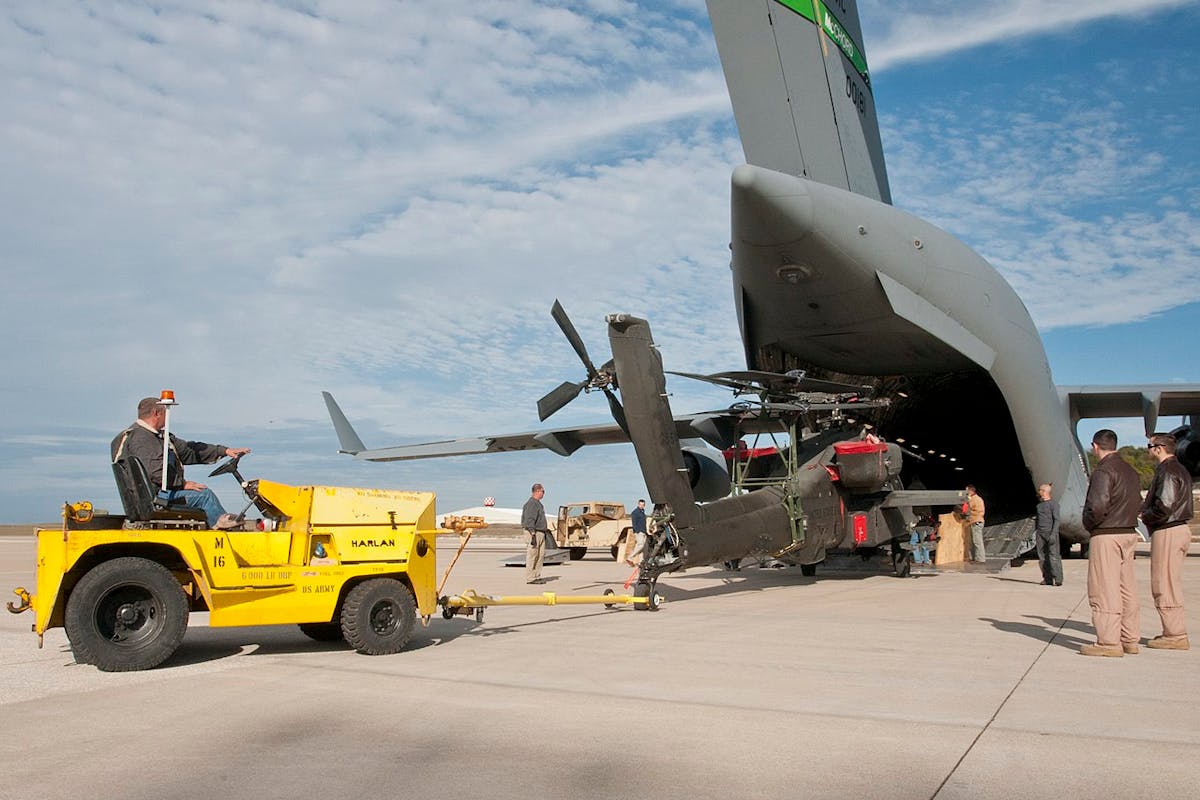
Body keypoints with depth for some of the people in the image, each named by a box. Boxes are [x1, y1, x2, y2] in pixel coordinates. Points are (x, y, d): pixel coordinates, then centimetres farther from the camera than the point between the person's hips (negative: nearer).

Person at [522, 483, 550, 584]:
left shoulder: (538, 503, 18)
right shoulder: (531, 504, -14)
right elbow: (529, 520, -20)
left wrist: (545, 529, 27)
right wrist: (533, 535, -24)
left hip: (540, 533, 10)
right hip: (534, 533, -10)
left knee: (541, 555, 10)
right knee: (532, 556, -6)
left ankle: (537, 576, 15)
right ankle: (530, 578, -3)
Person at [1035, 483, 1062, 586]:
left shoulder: (1053, 503, -5)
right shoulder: (1039, 504, 16)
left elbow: (1056, 519, -10)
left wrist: (1053, 534, -17)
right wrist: (1034, 531, 14)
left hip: (1050, 532, -7)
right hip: (1040, 533, 7)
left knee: (1054, 556, -10)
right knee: (1042, 557, 3)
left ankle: (1058, 579, -8)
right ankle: (1047, 579, 7)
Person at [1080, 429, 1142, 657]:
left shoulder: (1103, 471, -15)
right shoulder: (1130, 471, 14)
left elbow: (1098, 506, -23)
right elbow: (1138, 503, 19)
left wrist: (1089, 524, -7)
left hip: (1106, 536, -9)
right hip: (1129, 533, 9)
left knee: (1104, 591, -5)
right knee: (1127, 589, 13)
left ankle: (1109, 643, -3)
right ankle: (1130, 640, 19)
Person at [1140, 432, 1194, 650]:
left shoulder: (1167, 472, -17)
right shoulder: (1180, 470, 16)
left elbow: (1165, 506, -25)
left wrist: (1146, 517, -7)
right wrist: (1146, 508, 9)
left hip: (1167, 532, -11)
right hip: (1180, 528, 11)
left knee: (1164, 586, -5)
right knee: (1172, 585, 16)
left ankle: (1175, 636, -2)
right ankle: (1175, 632, 23)